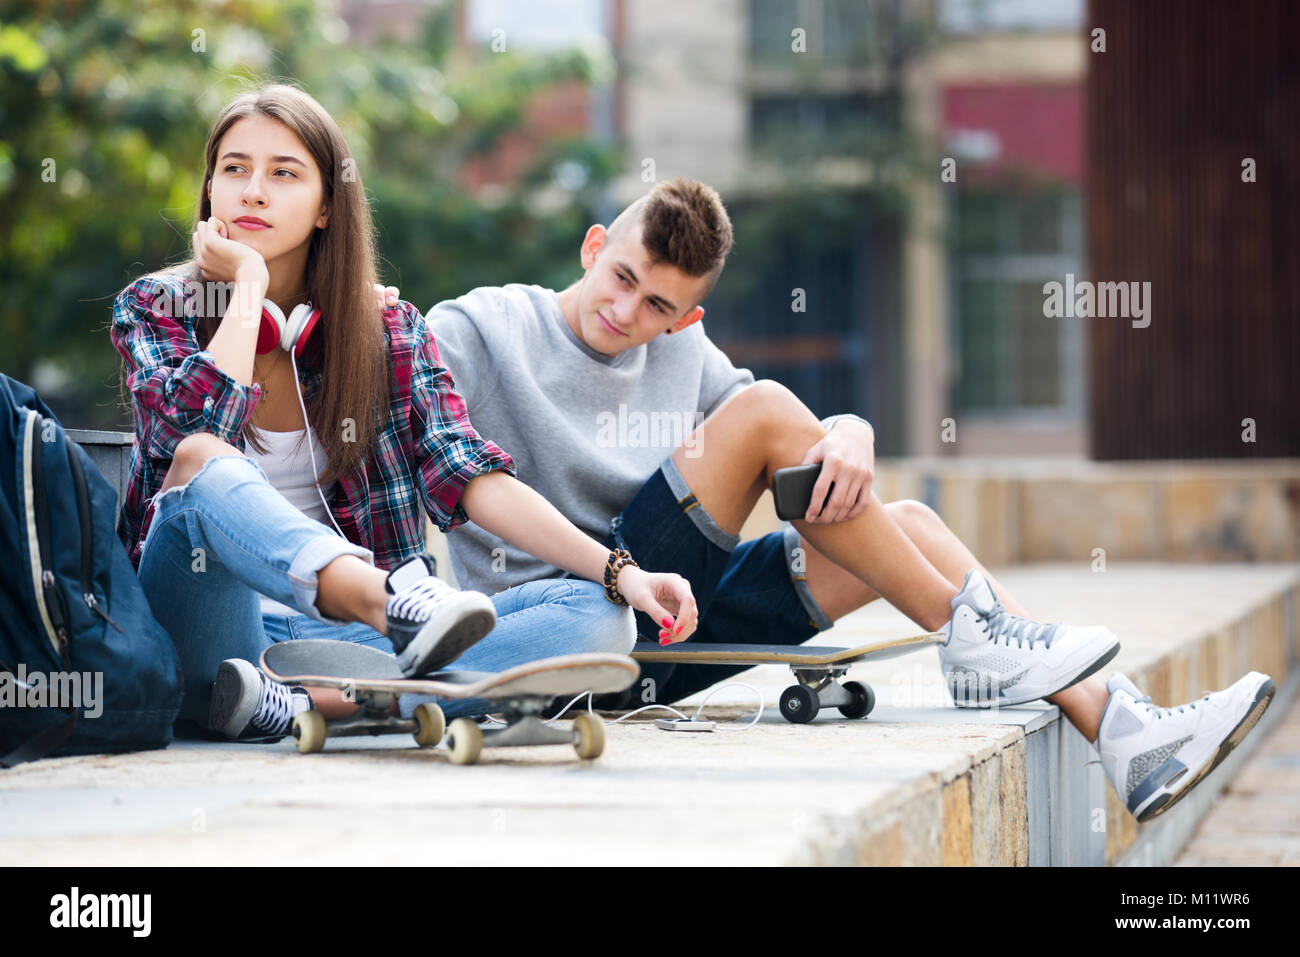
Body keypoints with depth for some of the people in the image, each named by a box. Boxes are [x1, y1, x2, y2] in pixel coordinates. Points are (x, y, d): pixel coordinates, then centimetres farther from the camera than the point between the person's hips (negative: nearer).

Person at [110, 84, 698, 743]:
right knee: (201, 464, -32)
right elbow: (196, 432, -17)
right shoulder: (153, 308, 5)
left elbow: (469, 478, -3)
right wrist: (247, 283, -6)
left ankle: (292, 707, -38)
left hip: (342, 630, 3)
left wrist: (620, 573, -17)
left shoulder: (388, 330, 10)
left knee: (597, 615, -18)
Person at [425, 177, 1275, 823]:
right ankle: (971, 641, -13)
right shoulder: (483, 330, -1)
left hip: (667, 641, 7)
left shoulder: (683, 353, 16)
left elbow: (841, 431, 9)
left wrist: (851, 438, -13)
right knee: (762, 409, -19)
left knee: (908, 525, 0)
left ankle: (1124, 733, -5)